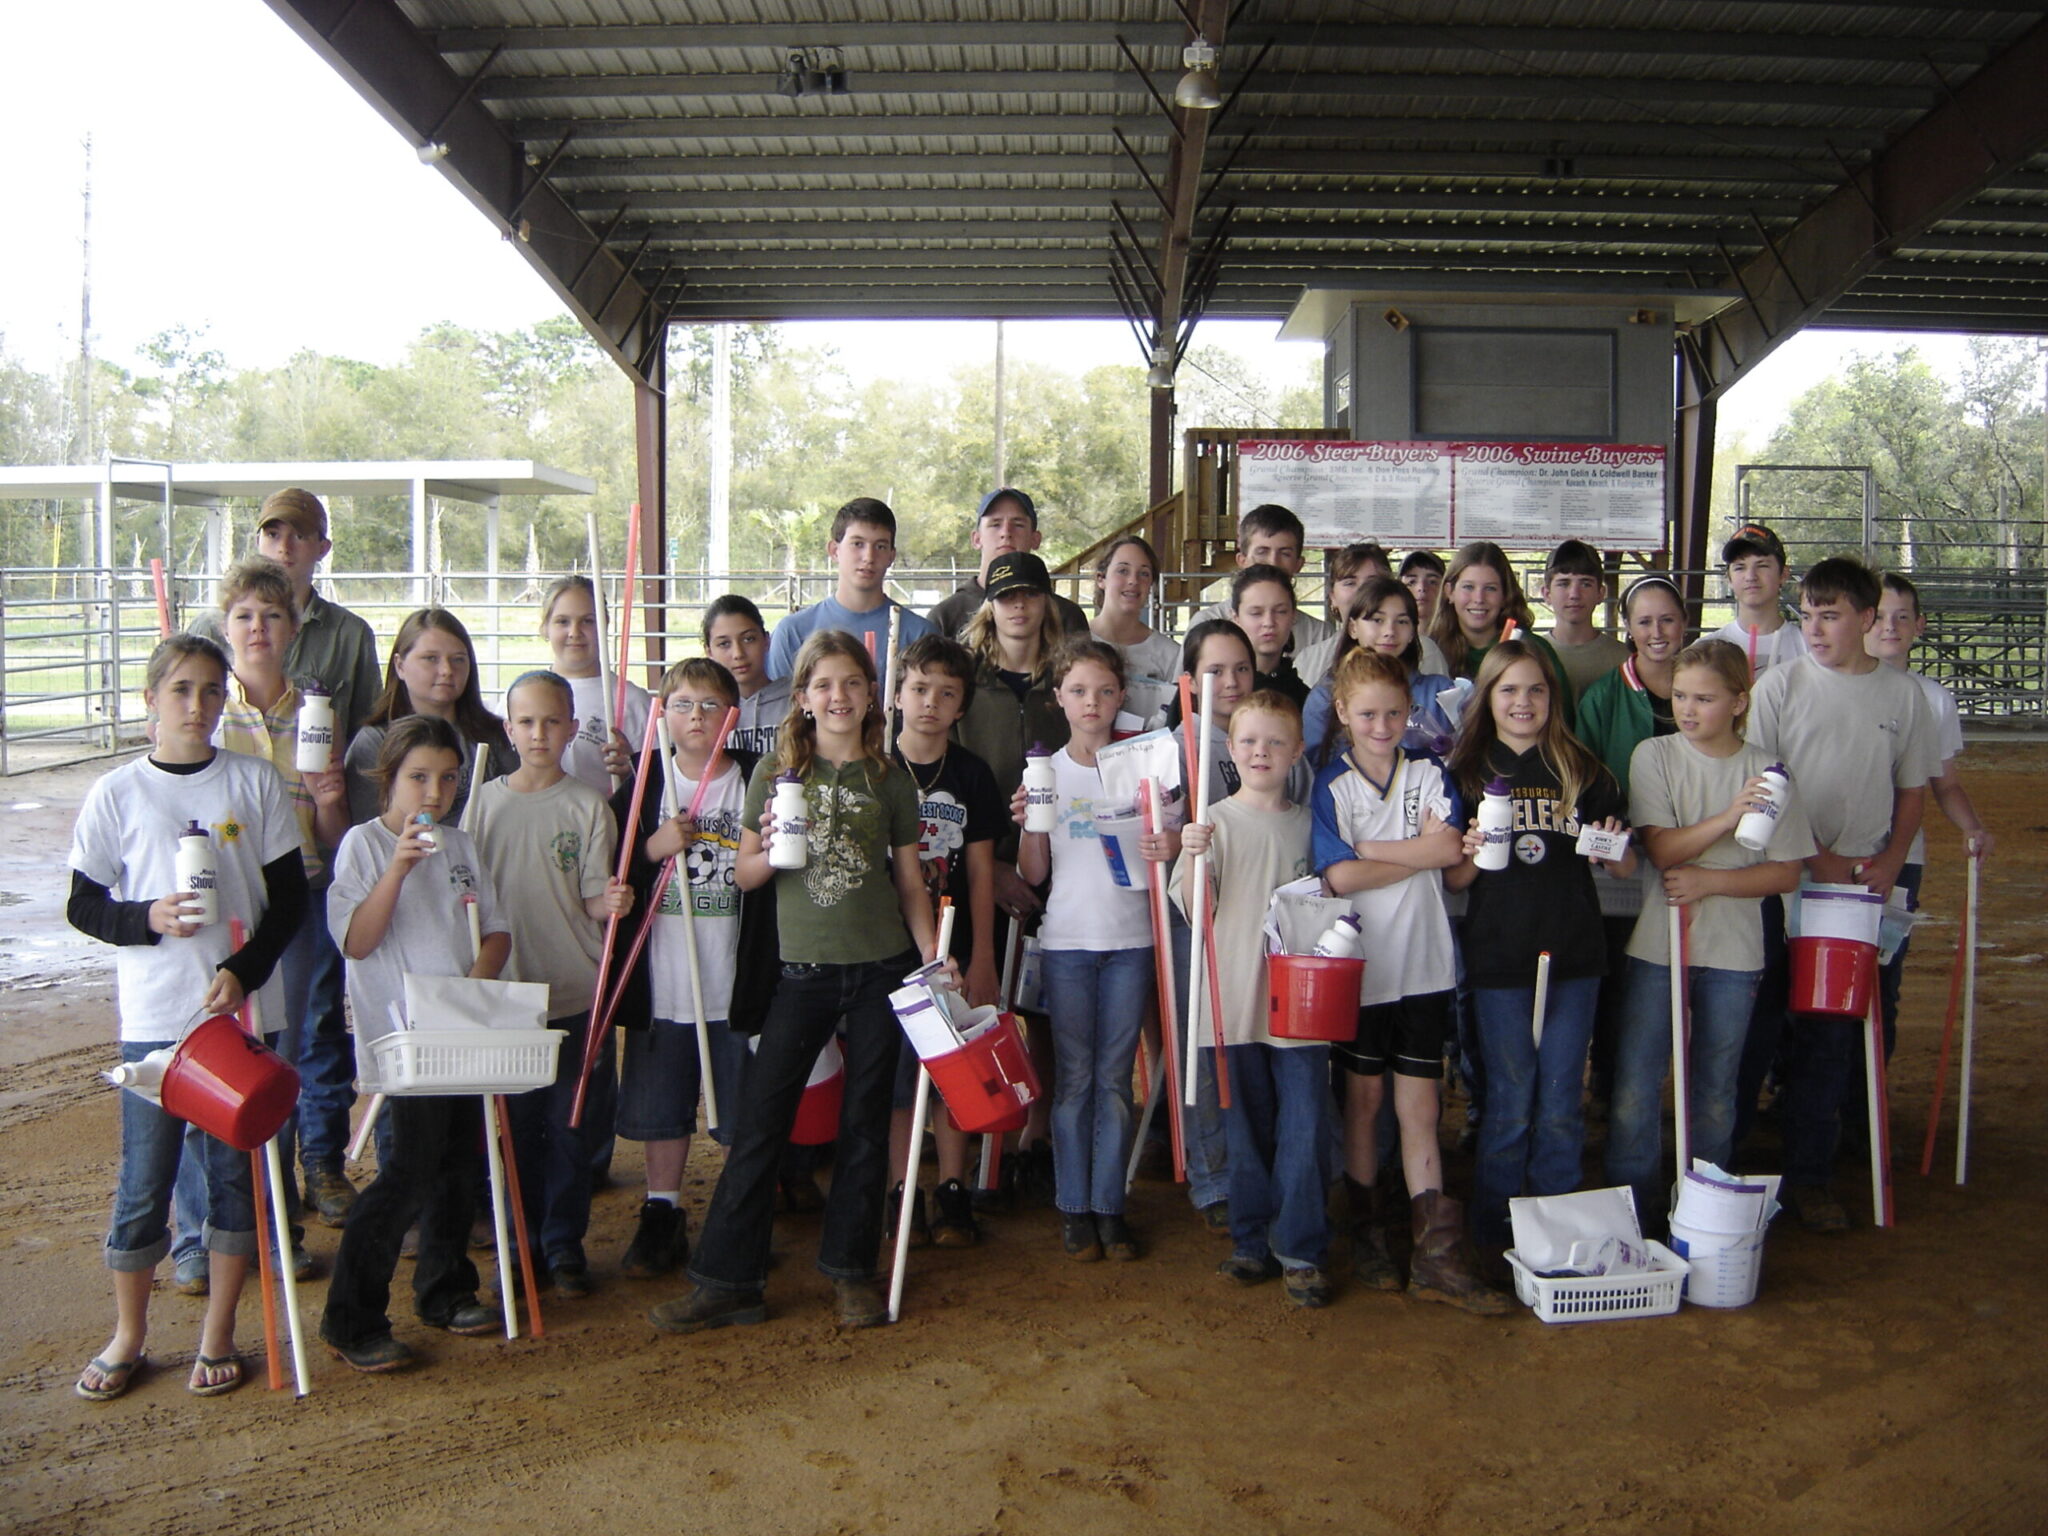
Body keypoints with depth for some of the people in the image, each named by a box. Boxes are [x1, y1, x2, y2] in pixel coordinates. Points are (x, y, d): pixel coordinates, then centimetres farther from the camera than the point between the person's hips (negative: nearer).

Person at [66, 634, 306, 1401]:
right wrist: (149, 919, -17)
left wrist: (243, 971, -12)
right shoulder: (117, 793, -1)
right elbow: (83, 906, 3)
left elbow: (290, 897, 1)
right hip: (153, 1016, -1)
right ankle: (128, 1337, 25)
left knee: (236, 1170, 9)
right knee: (144, 1179, 6)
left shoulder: (254, 783, 0)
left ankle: (218, 1336, 23)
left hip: (245, 1008, 1)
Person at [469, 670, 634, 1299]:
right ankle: (524, 1240, 24)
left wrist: (613, 903, -23)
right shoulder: (485, 803, 3)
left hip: (578, 993, -1)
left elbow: (594, 902, -2)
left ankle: (565, 1243, 20)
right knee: (517, 1123, 9)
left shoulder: (589, 806, -1)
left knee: (572, 1125, 6)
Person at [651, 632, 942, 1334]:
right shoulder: (776, 774, 3)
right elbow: (743, 874, 6)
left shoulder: (890, 780, 5)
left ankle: (851, 1269, 21)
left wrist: (931, 955, -3)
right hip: (804, 969, 0)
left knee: (865, 1119, 8)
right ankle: (726, 1278, 7)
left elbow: (910, 880, 8)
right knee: (758, 1120, -2)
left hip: (881, 967, 1)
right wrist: (771, 852, -15)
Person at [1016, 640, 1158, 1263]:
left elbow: (1160, 845, 9)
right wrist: (1027, 826, -16)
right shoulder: (1045, 771, 3)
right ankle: (1074, 1206, 14)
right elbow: (1033, 874, 3)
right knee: (1073, 1076, 4)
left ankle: (1110, 1203, 14)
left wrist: (1165, 849, -14)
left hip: (1130, 939, 1)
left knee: (1116, 1076, 5)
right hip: (1067, 940, 0)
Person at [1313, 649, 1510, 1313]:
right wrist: (1420, 855, -8)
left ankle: (1438, 1255, 7)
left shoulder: (1429, 773, 5)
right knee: (1365, 1095, 10)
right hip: (1359, 965, -1)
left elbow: (1449, 845, -12)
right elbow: (1340, 875, -15)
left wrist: (1370, 850, -11)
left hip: (1423, 965, 2)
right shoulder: (1330, 786, -2)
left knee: (1418, 1103, 5)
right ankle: (1368, 1231, 24)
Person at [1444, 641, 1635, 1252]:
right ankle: (1494, 1235, 20)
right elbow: (1454, 880, 2)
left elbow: (1626, 867, 9)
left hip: (1573, 956, 1)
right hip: (1499, 960, -1)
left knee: (1561, 1105, 9)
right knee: (1509, 1104, 6)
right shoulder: (1468, 773, 2)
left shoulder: (1582, 771, 5)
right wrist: (1473, 856, -19)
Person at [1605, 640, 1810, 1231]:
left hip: (1733, 954, 1)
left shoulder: (1766, 771, -1)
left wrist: (1709, 881, -13)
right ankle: (1631, 1215, 13)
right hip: (1656, 944, -1)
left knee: (1716, 1089, 11)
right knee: (1635, 1086, 0)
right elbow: (1661, 848, -11)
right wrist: (1729, 817, -23)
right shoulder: (1654, 755, -3)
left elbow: (1785, 873, 0)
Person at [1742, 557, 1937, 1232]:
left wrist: (1890, 862, -2)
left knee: (1830, 1037, 8)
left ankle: (1810, 1176, 18)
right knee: (1755, 1026, 1)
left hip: (1859, 889, 2)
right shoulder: (1781, 684, -3)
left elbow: (1913, 786, 13)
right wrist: (1815, 858, -11)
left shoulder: (1903, 694, 5)